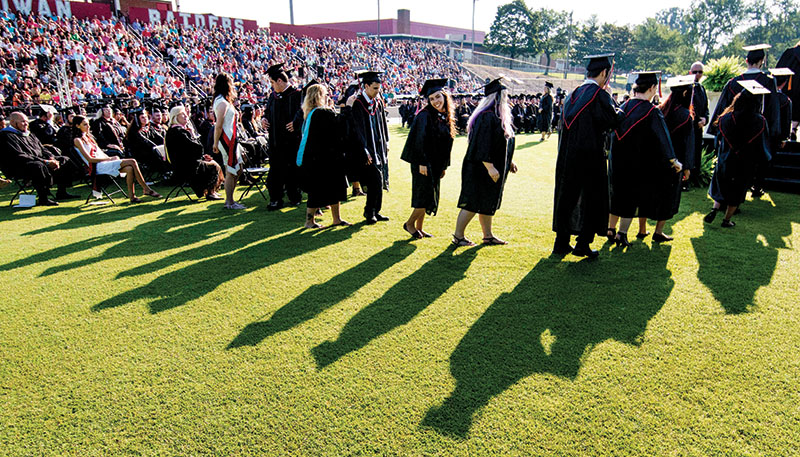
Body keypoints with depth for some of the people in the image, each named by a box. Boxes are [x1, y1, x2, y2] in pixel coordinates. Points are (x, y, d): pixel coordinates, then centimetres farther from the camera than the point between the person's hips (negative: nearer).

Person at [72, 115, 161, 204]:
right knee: (132, 162, -23)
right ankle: (147, 189, -19)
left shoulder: (88, 136, 25)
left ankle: (132, 196, -25)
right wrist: (109, 159, -12)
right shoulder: (77, 140, -1)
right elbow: (90, 159, -10)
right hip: (97, 167, -8)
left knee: (129, 169, -23)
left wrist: (110, 157, 1)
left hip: (104, 163, 8)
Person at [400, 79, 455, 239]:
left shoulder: (446, 117, 11)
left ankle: (419, 227, 22)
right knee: (426, 195, -7)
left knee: (429, 196, 11)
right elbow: (420, 140, -17)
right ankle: (409, 224, 11)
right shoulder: (425, 115, -12)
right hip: (424, 163, -8)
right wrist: (422, 163, -22)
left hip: (436, 164, 8)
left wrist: (444, 166, 14)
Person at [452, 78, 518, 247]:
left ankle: (488, 236, 26)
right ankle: (458, 236, 9)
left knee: (487, 204, 16)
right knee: (473, 203, -2)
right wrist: (490, 167, -27)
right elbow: (483, 144, -25)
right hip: (481, 169, -10)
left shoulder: (498, 116, 13)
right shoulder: (487, 117, -20)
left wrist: (509, 161, 20)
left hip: (492, 169, 10)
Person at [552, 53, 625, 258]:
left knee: (567, 197, 12)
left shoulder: (573, 94, 10)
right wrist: (620, 111, 9)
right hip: (591, 157, -6)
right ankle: (583, 245, 7)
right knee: (593, 199, 7)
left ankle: (561, 244, 16)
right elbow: (613, 120, -10)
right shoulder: (600, 95, -11)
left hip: (568, 156, 6)